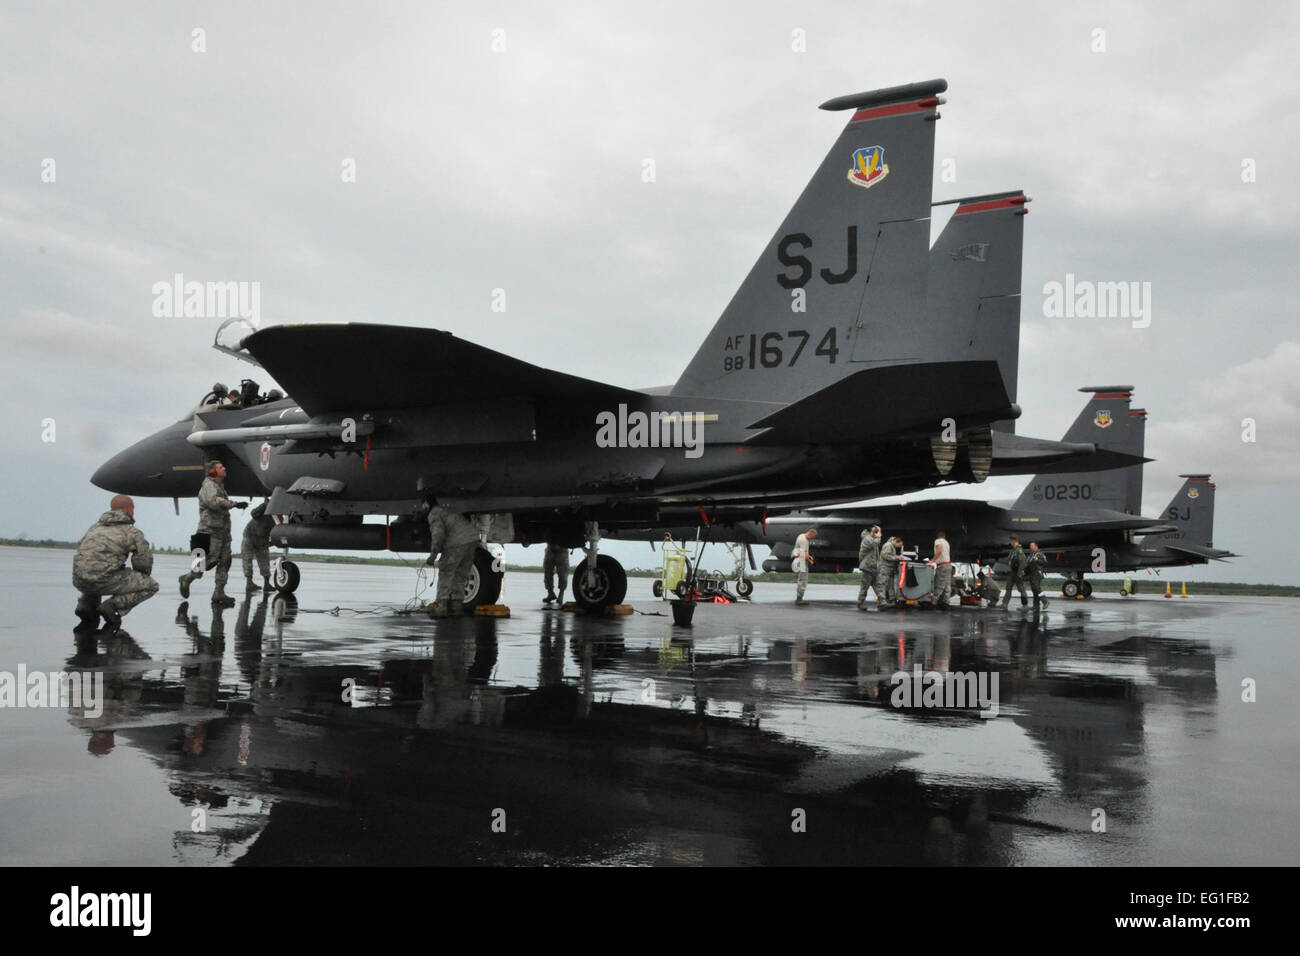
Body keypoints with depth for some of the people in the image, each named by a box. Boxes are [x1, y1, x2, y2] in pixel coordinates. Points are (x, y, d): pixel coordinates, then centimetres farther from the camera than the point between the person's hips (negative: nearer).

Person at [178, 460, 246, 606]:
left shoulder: (220, 486, 22)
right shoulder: (209, 485, -8)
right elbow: (213, 501, -29)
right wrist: (235, 504, -32)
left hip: (223, 531, 9)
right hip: (211, 530, -9)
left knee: (225, 561, 2)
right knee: (210, 560, -12)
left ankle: (219, 593, 3)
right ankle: (187, 578, 10)